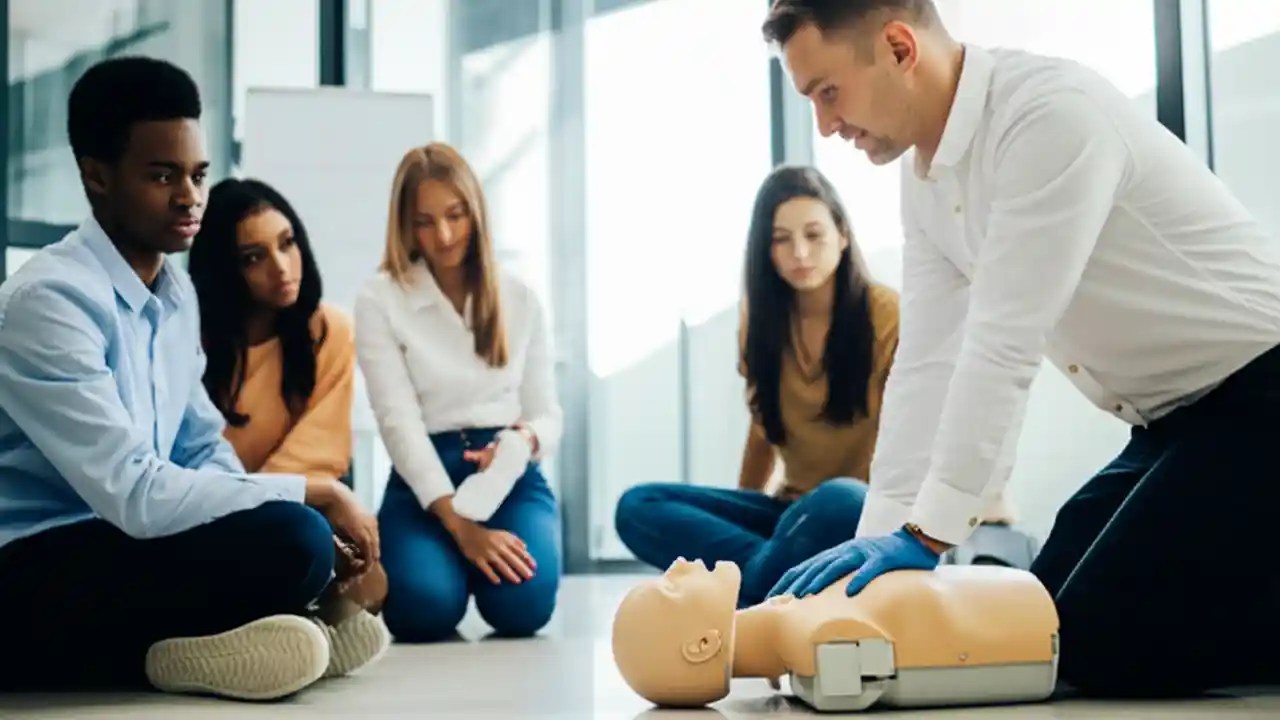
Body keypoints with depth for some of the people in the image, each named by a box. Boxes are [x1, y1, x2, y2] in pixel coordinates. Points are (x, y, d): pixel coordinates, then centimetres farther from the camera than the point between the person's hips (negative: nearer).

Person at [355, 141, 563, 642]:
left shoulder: (520, 299, 11)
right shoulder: (380, 301, 0)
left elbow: (547, 412, 11)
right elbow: (399, 422, -9)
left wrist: (524, 439, -17)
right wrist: (459, 523, -21)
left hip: (511, 474, 2)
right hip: (425, 480, -2)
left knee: (523, 605, -27)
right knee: (424, 608, -30)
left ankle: (477, 553, 9)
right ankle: (460, 550, 6)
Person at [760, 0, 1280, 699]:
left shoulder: (1050, 112, -24)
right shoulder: (926, 175, 4)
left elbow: (1004, 344, -28)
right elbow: (929, 359, 1)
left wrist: (925, 535, -26)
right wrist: (880, 535, -7)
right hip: (1177, 416, 9)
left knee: (1104, 644, -17)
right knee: (1049, 623, 5)